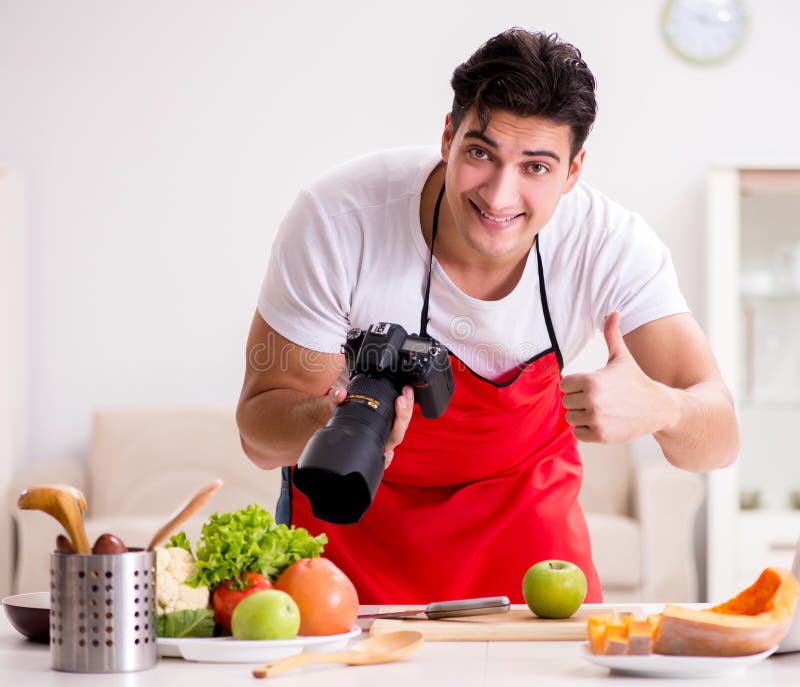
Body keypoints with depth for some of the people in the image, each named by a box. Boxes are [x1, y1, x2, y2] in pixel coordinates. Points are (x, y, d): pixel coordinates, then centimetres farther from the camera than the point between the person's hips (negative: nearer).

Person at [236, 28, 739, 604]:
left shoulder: (612, 245, -27)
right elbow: (259, 431, -24)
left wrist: (658, 407, -53)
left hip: (522, 497, 2)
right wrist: (333, 420, -47)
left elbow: (718, 438, -29)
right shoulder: (335, 221, -31)